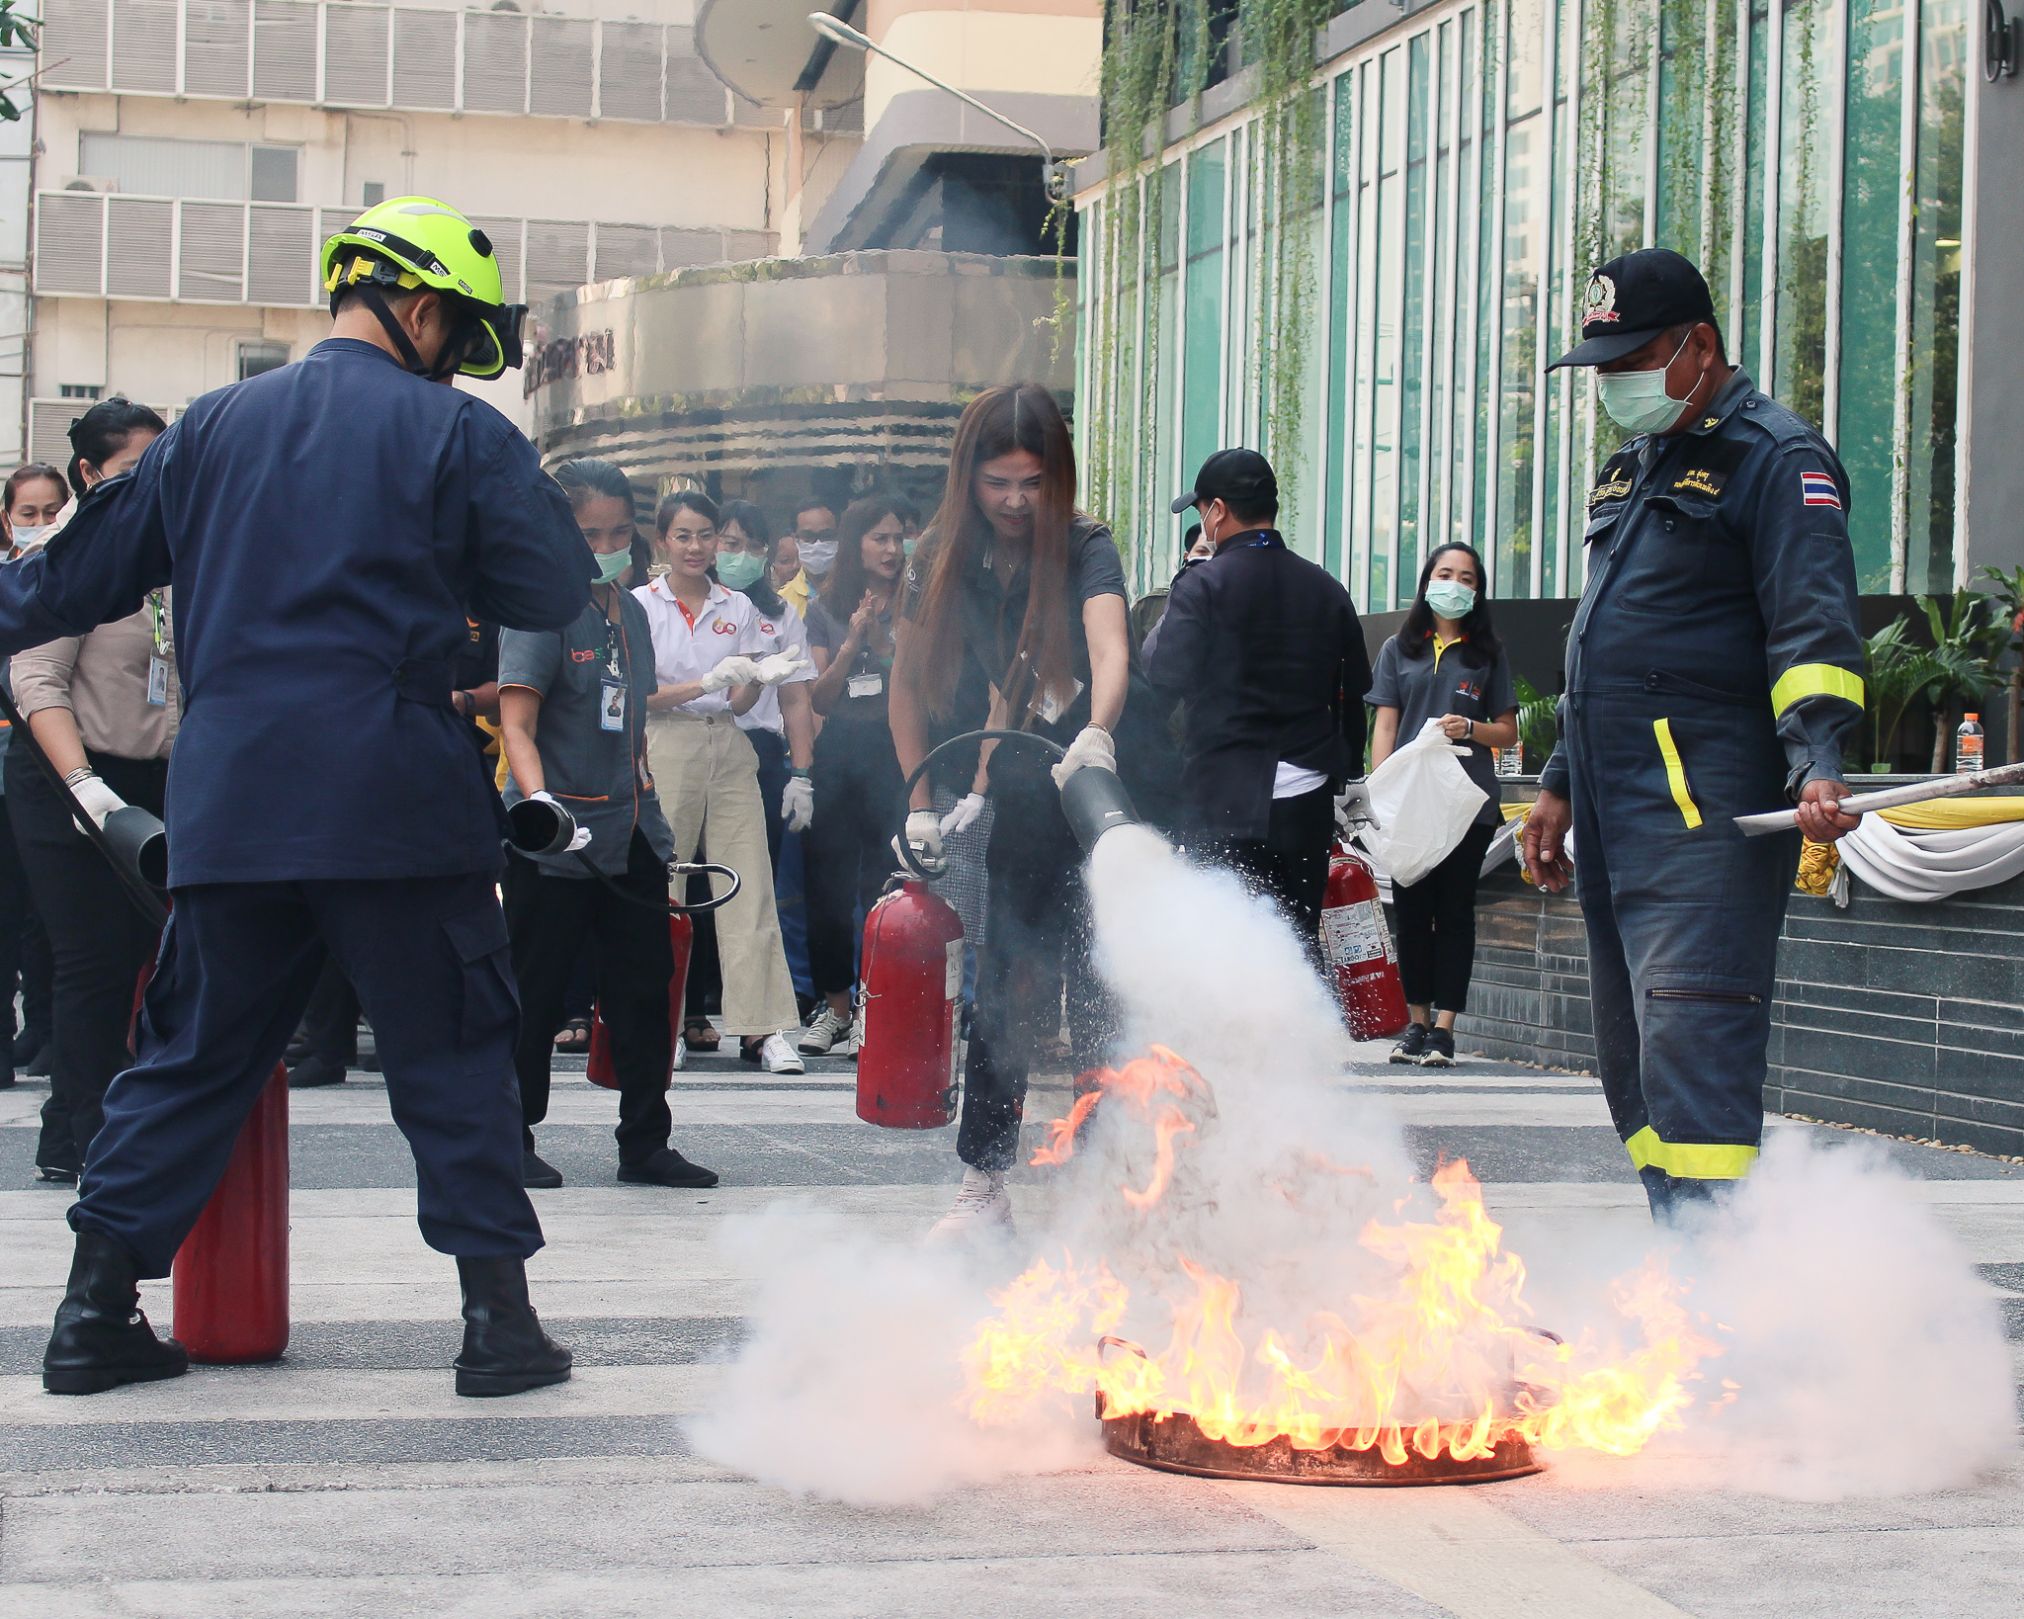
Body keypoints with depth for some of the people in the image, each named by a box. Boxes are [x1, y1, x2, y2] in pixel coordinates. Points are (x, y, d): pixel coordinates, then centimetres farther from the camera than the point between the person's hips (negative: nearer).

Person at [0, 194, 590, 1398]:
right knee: (453, 1060, 5)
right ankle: (500, 1318, 4)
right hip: (400, 803, -4)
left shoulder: (214, 427, 12)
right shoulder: (458, 433, -1)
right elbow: (556, 590, -2)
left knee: (194, 1053, 13)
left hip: (229, 803, 4)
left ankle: (97, 1309, 13)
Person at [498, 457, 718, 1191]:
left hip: (630, 835, 7)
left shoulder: (631, 612, 13)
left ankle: (645, 1144, 18)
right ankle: (511, 1142, 14)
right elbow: (516, 724, -16)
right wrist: (538, 798, -32)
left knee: (645, 989, 8)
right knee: (536, 994, 1)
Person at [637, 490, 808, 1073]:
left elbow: (740, 704, 8)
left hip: (729, 753, 3)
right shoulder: (640, 605, 3)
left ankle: (763, 1027, -11)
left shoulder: (738, 608, 13)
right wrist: (705, 684, -20)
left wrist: (760, 678, -15)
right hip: (665, 752, -3)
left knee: (749, 888, -6)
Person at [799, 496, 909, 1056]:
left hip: (892, 751, -3)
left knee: (884, 883, -6)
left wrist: (880, 639, -13)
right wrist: (852, 642, -6)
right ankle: (835, 1006, 12)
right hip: (838, 752, 3)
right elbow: (820, 699, 6)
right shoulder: (825, 611, 11)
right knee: (829, 883, 3)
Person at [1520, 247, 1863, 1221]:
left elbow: (1813, 628, -16)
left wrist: (1815, 765, -30)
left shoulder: (1776, 457, -5)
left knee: (1690, 1036, -17)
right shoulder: (1631, 468, 22)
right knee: (1632, 1059, 11)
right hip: (1616, 808, 9)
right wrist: (1560, 783, 28)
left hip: (1706, 808, -9)